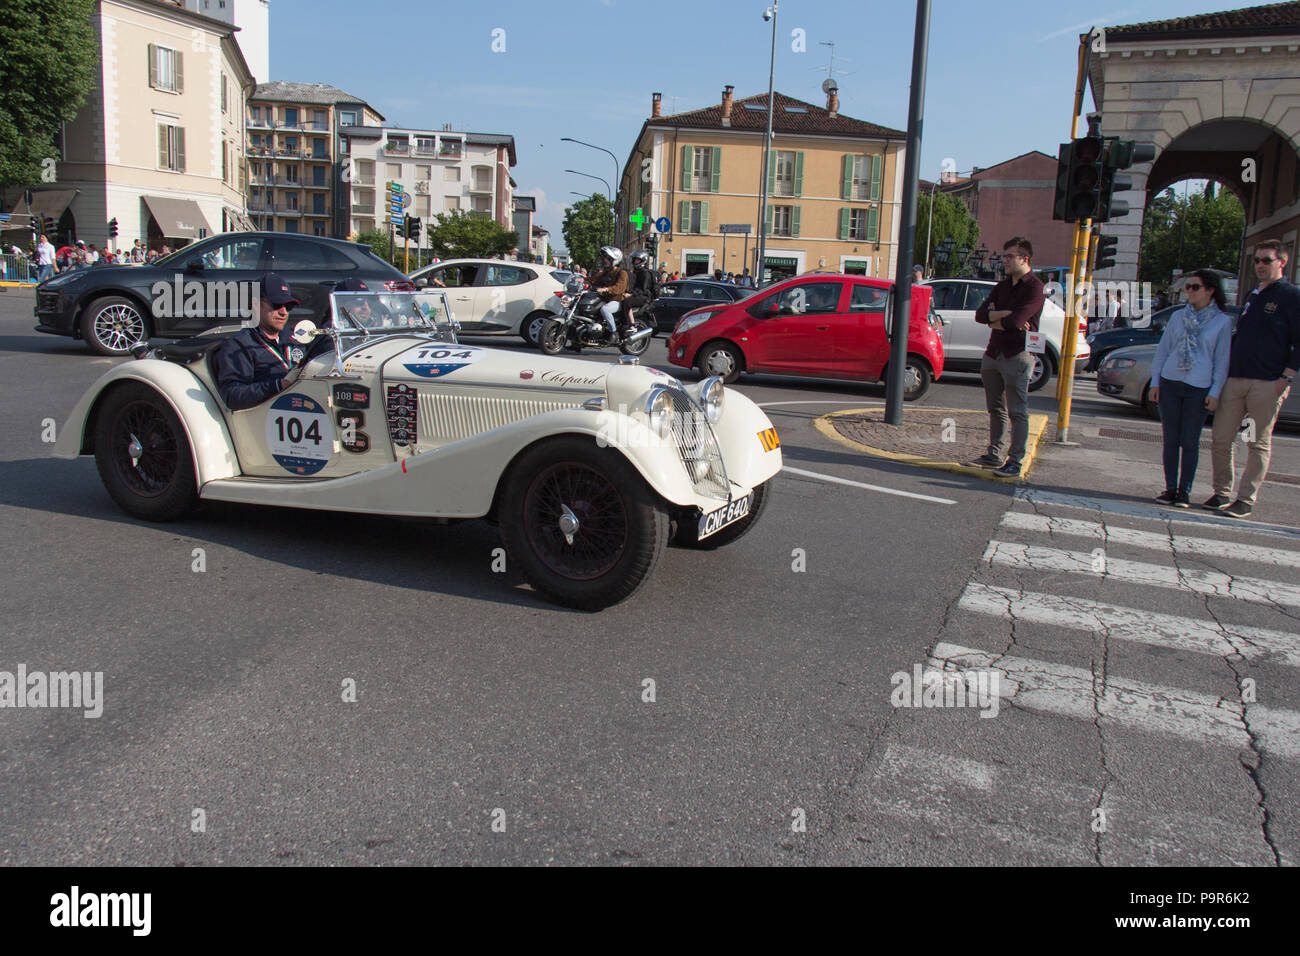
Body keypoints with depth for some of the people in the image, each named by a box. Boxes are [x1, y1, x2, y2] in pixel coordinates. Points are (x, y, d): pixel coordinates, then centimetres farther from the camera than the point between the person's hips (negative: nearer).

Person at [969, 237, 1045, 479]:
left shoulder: (1035, 287, -8)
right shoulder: (1002, 286, 16)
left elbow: (1016, 320, -21)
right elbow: (980, 314, 4)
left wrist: (994, 320, -3)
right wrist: (1007, 315, -12)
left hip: (1017, 356, -8)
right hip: (993, 354, 8)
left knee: (1017, 412, -5)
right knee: (996, 409, 13)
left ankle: (1015, 462, -3)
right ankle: (994, 455, 20)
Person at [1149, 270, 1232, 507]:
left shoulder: (1222, 322, 2)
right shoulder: (1178, 317, 10)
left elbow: (1222, 360, 2)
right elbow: (1162, 351, 13)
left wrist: (1215, 392, -4)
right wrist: (1155, 382, 5)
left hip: (1199, 388, -3)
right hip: (1170, 383, 3)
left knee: (1189, 441, -1)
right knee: (1170, 440, 4)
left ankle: (1184, 492, 8)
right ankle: (1170, 488, 12)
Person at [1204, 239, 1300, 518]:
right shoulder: (1253, 295, 19)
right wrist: (1227, 364, 18)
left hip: (1268, 383, -6)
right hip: (1235, 379, 6)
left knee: (1259, 444, 1)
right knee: (1220, 439, 3)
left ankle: (1246, 500, 5)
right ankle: (1222, 492, 16)